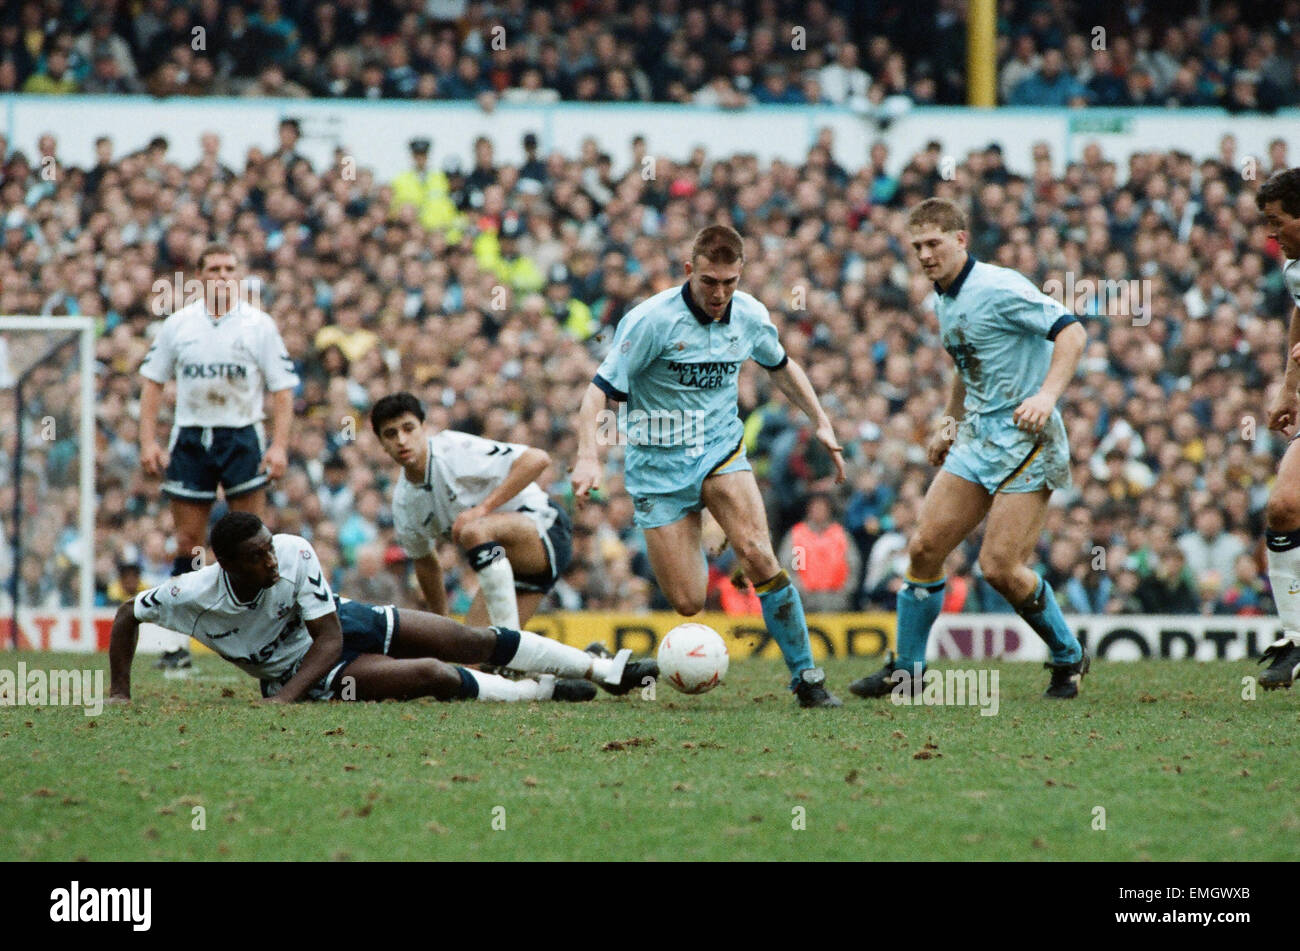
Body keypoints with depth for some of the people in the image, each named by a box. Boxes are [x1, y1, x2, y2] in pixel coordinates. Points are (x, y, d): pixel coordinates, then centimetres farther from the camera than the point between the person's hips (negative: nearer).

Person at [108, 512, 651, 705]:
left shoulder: (294, 554, -25)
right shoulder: (193, 596, -28)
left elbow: (329, 635, -20)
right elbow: (128, 616, -11)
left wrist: (283, 699, -31)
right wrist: (119, 692, -13)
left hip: (339, 623, 3)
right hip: (307, 671, -3)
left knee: (477, 641, 0)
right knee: (433, 676, -22)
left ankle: (602, 669, 15)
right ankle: (541, 690, 2)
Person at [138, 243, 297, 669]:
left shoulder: (259, 325, 1)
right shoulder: (177, 325, 6)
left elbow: (282, 388, 1)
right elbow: (153, 382, 10)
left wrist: (279, 445, -10)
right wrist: (148, 441, 0)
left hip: (243, 435, -2)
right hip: (189, 438, 2)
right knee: (187, 543, 3)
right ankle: (179, 642, 7)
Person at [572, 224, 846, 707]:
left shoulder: (750, 315, -2)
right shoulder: (651, 320, -17)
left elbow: (780, 366, 20)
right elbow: (600, 390, -16)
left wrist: (821, 422, 14)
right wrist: (588, 457, -29)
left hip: (721, 448, 3)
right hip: (658, 463, -3)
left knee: (757, 554, -23)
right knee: (689, 602, -9)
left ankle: (806, 675, -13)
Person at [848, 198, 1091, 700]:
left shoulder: (999, 287, -14)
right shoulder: (943, 301, 13)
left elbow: (1071, 330, -19)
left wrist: (1047, 395, -30)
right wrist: (950, 422, 23)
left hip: (1027, 439, -8)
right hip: (977, 439, 8)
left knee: (1000, 567, -13)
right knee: (924, 546, 0)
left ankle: (1069, 658, 9)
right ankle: (906, 669, 12)